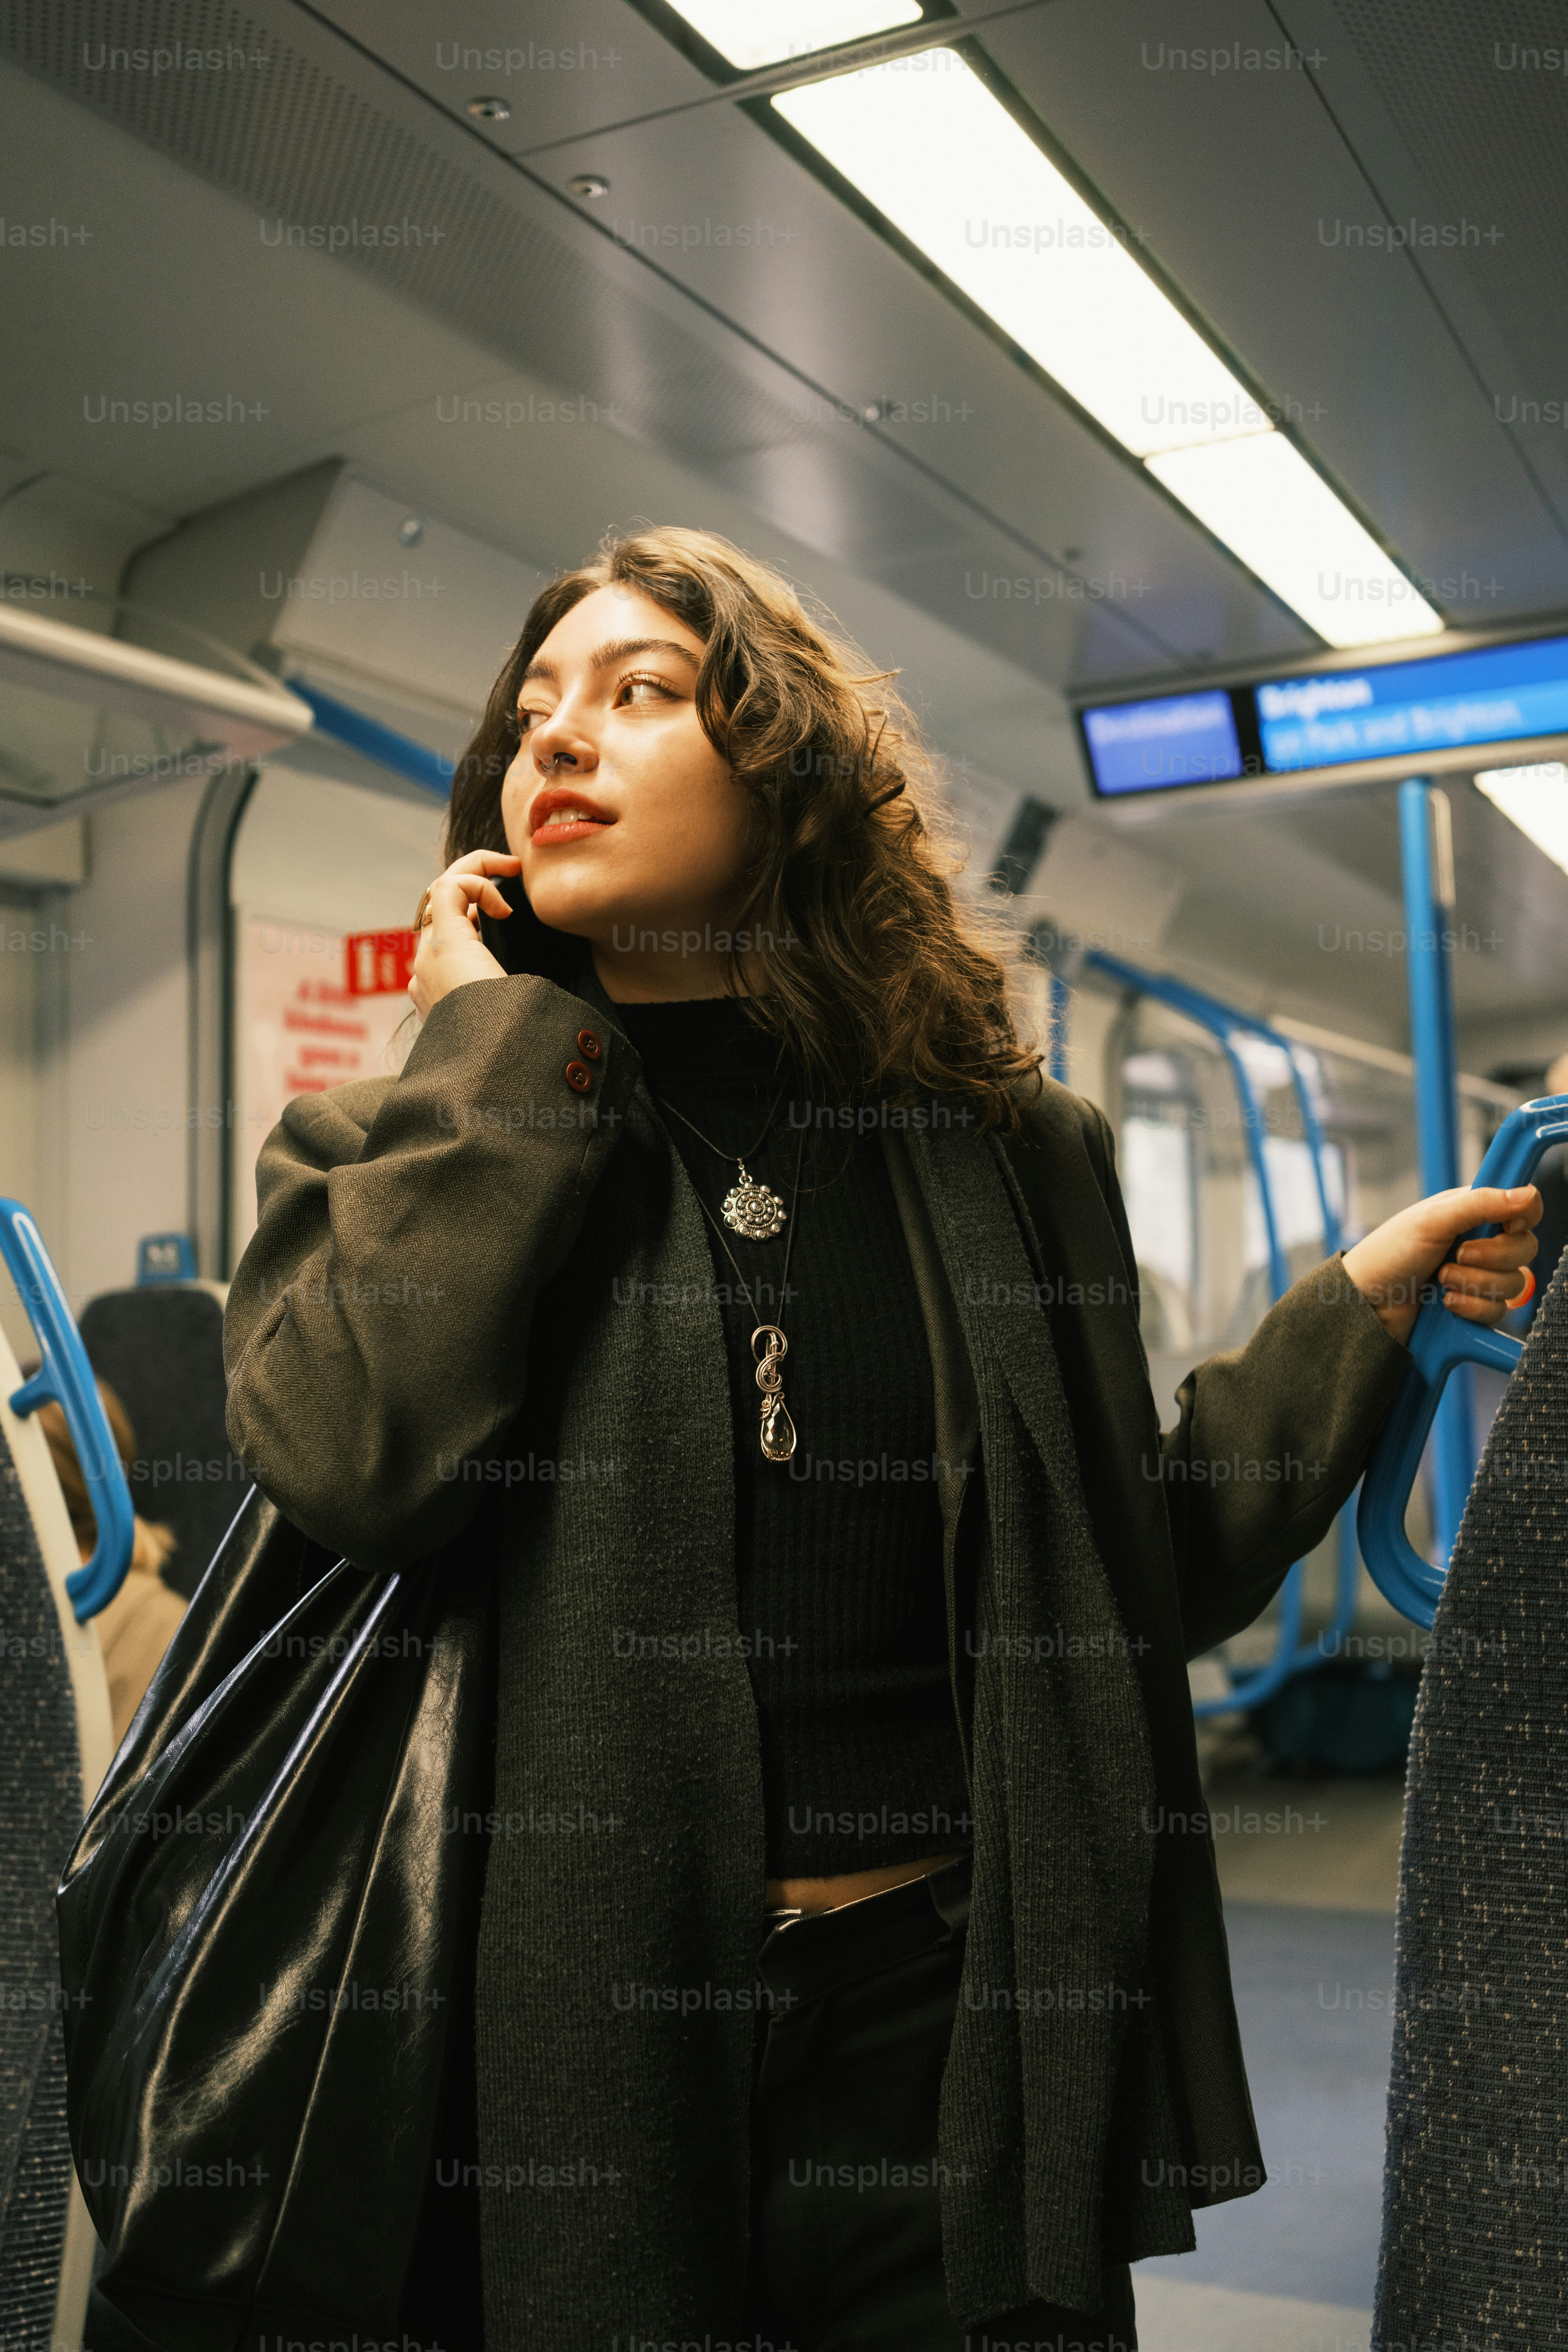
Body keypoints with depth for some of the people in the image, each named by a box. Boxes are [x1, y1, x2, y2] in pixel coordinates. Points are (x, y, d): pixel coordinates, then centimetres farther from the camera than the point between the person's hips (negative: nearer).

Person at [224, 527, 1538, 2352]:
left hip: (947, 2009, 1)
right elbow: (345, 1458, -20)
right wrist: (486, 1045, -11)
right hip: (579, 2034, 0)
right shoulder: (412, 1155, 1)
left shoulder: (999, 1150, 3)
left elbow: (1117, 1576, 10)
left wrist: (1359, 1305, 5)